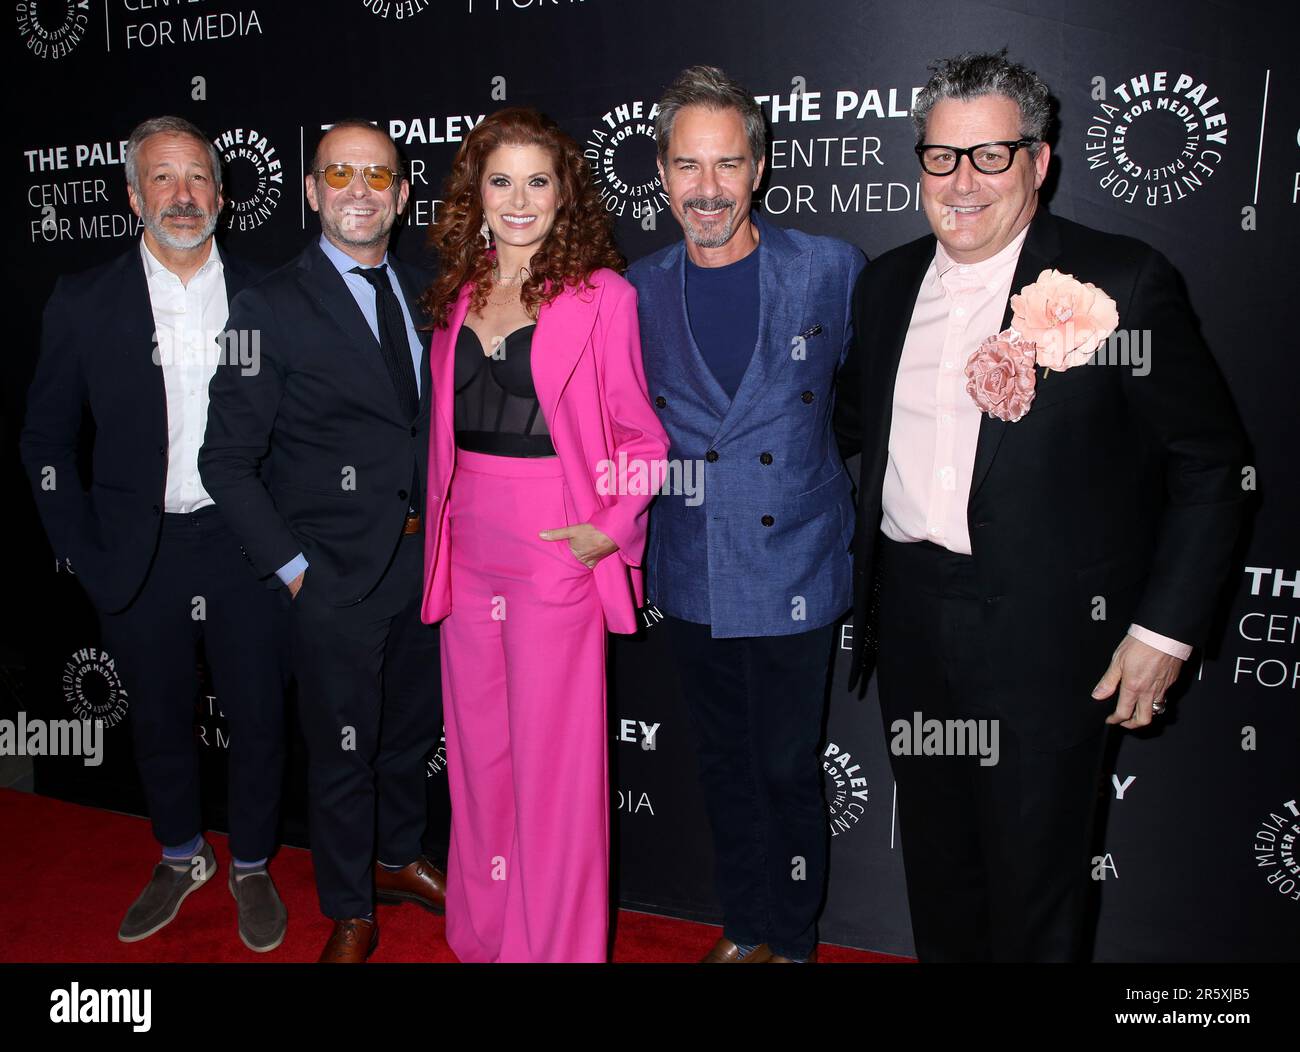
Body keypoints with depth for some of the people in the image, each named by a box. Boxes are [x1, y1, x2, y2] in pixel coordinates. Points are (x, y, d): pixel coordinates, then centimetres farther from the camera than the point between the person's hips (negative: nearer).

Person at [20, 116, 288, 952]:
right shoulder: (86, 304, 0)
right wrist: (85, 554, -2)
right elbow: (47, 437, 4)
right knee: (160, 719, 17)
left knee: (259, 716, 9)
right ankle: (181, 859, 40)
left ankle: (252, 867, 32)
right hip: (141, 556, 1)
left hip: (244, 545, 0)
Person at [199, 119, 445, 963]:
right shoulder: (271, 309, -10)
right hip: (336, 575, -5)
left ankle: (397, 859, 46)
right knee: (343, 750, 9)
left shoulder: (426, 293, 5)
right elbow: (229, 462, -9)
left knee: (413, 727, 21)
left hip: (426, 559, 5)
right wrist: (293, 567, -11)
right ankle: (350, 916, 31)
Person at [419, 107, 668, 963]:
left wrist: (612, 527, -12)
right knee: (477, 749, 15)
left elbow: (640, 434, -3)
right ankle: (481, 931, 34)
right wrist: (441, 527, 7)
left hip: (557, 547, -5)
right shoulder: (459, 297, 11)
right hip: (466, 548, 6)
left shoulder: (602, 294, -5)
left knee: (553, 759, 2)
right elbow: (448, 429, 15)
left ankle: (553, 944, 21)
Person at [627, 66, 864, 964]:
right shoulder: (640, 292, 2)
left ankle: (795, 940, 31)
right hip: (691, 579, 3)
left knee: (788, 771, 7)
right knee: (725, 767, 17)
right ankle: (746, 929, 38)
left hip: (793, 576, -3)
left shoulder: (831, 270, -7)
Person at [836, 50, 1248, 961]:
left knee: (1032, 877, 9)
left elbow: (1211, 465, -6)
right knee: (935, 861, 20)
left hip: (1046, 636, -5)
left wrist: (1166, 628, -10)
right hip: (913, 620, 5)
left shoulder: (1124, 282, -9)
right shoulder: (888, 283, 7)